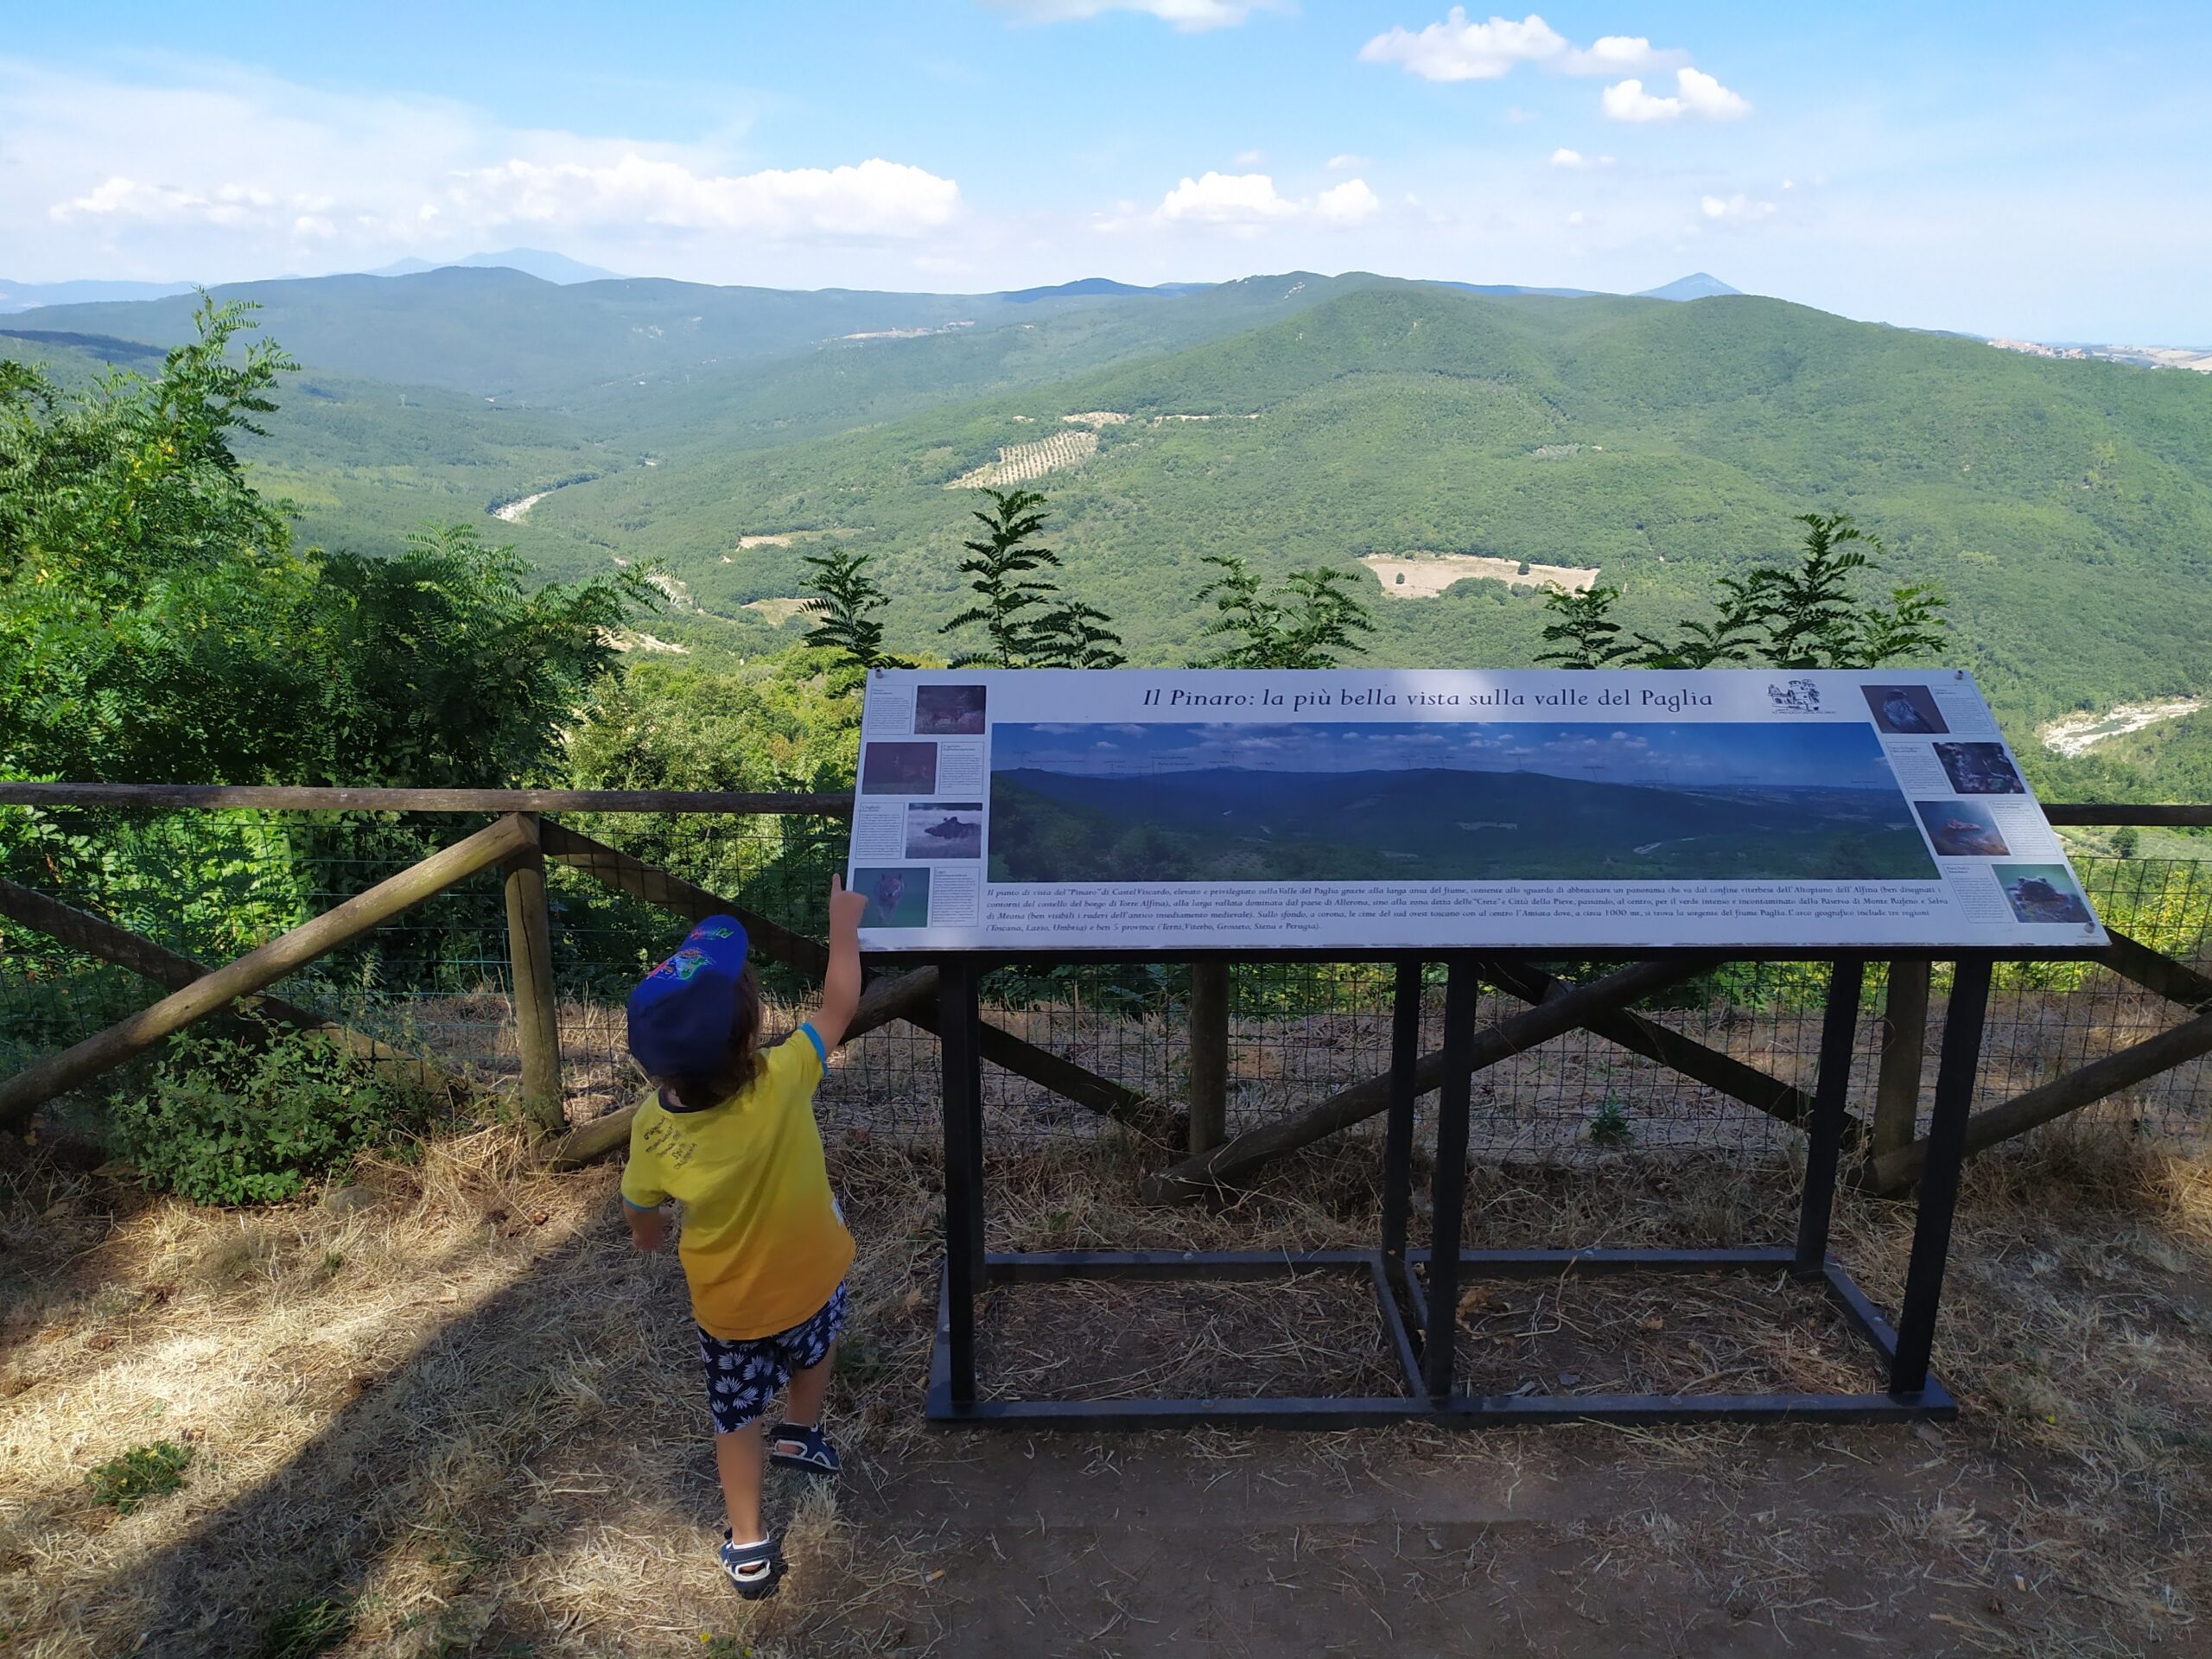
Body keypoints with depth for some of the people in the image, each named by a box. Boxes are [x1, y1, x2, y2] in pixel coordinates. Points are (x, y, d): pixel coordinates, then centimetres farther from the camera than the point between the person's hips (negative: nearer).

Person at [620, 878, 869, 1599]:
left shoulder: (653, 1127, -26)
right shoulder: (781, 1085, -34)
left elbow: (640, 1211, -5)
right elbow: (839, 1005, -19)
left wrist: (647, 1233, 19)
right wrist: (843, 923, -6)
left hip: (727, 1306, 1)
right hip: (809, 1276, 0)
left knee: (736, 1413, 24)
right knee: (815, 1341, 34)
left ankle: (748, 1544, 36)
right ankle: (801, 1434, 57)